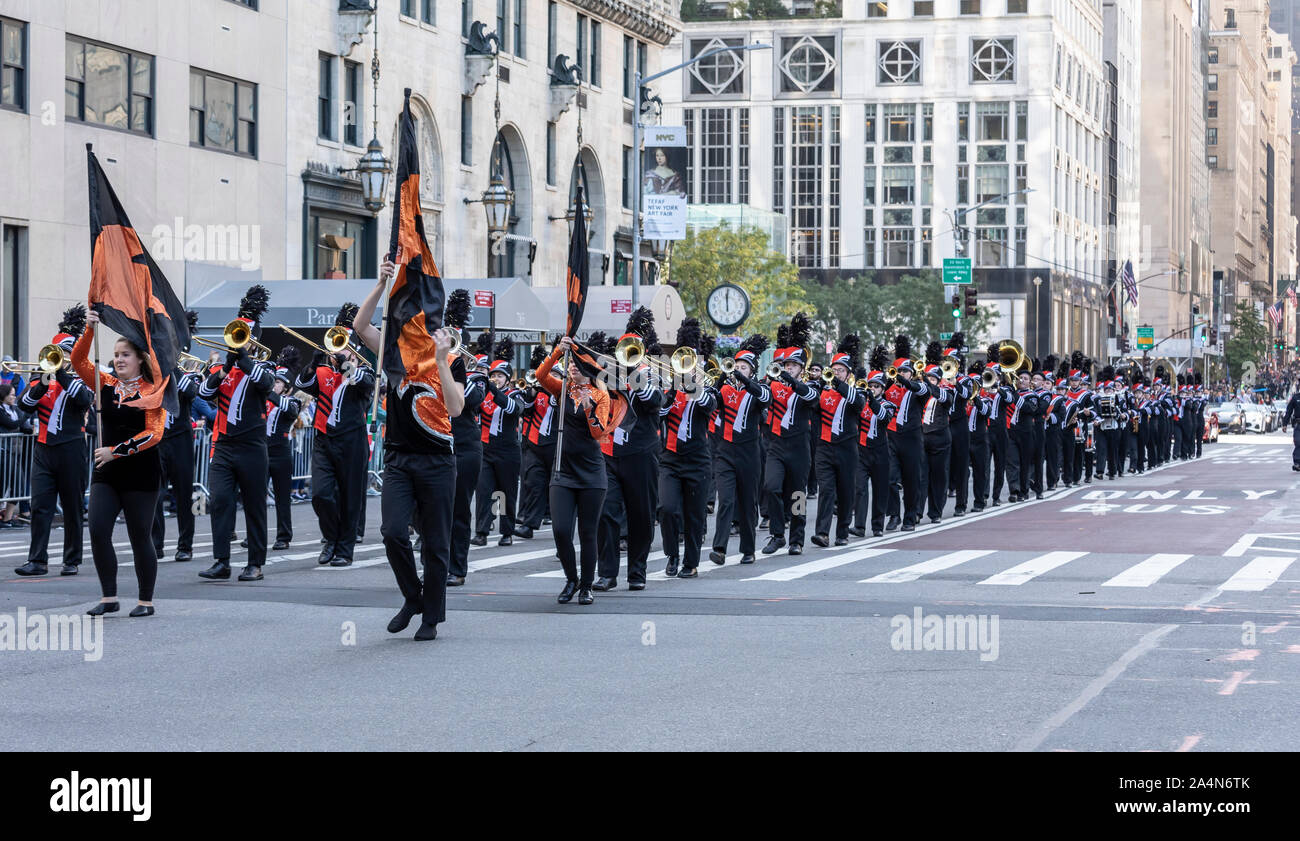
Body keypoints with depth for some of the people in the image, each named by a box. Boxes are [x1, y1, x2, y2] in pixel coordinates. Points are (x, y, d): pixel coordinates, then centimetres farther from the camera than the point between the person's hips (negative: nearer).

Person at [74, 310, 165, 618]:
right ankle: (109, 597, 2)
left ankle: (146, 601, 12)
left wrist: (115, 451, -20)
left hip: (141, 473, -4)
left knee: (140, 536, 1)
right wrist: (89, 330, -16)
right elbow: (78, 361, -3)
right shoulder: (106, 384, 7)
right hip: (107, 472, 4)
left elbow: (153, 434, -14)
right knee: (98, 531, -7)